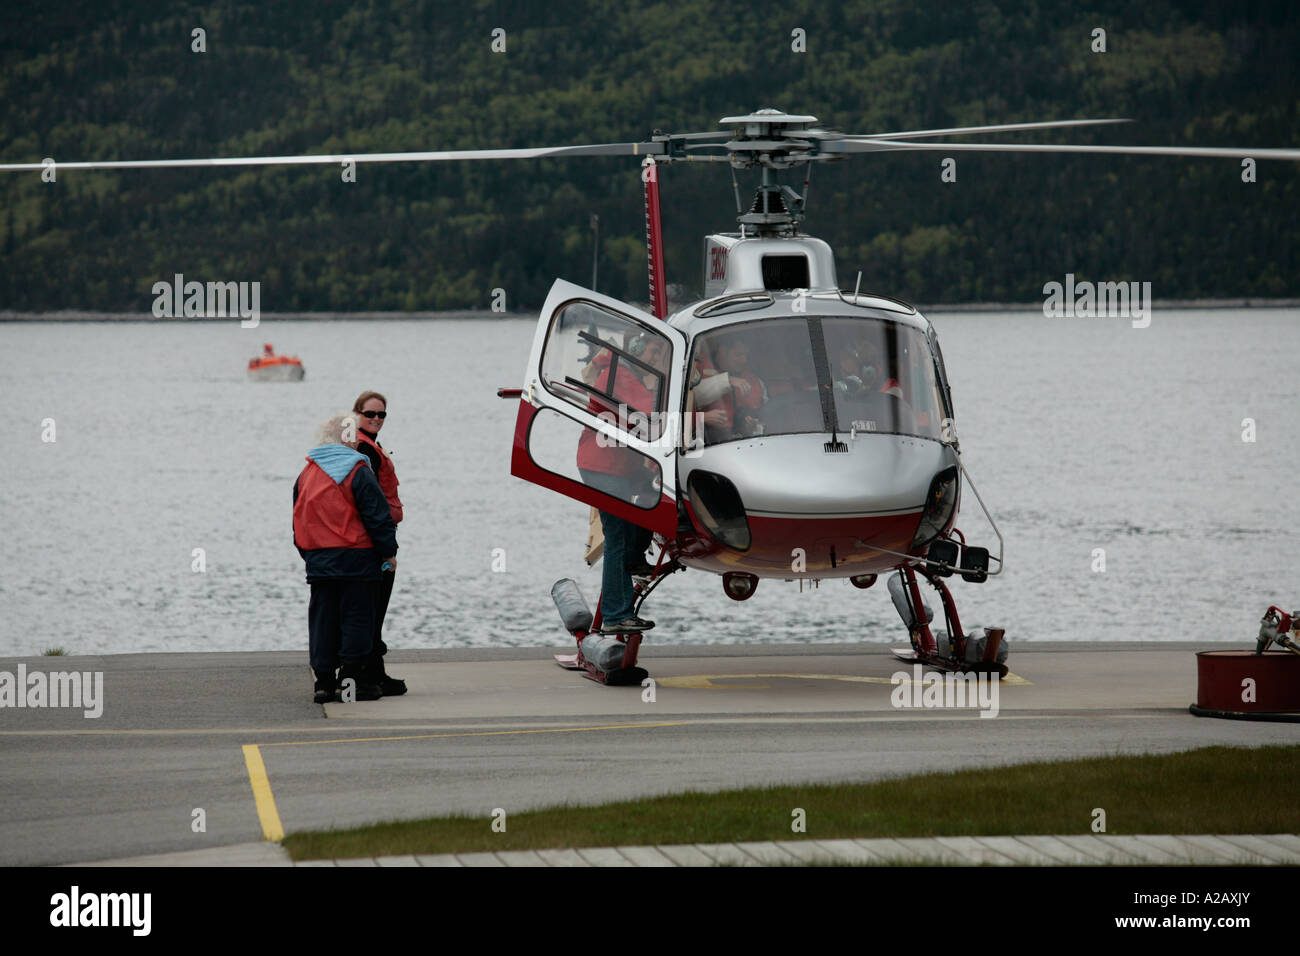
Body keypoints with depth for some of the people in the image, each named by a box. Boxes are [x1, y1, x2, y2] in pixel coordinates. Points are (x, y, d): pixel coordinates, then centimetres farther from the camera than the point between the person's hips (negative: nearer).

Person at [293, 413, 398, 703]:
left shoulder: (306, 473, 9)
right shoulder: (358, 472, -9)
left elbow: (299, 519, 16)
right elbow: (377, 516, -9)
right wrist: (388, 551, 0)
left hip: (317, 560, 5)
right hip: (355, 559, -5)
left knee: (322, 617, 8)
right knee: (356, 616, 1)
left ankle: (324, 682, 6)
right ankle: (353, 677, -3)